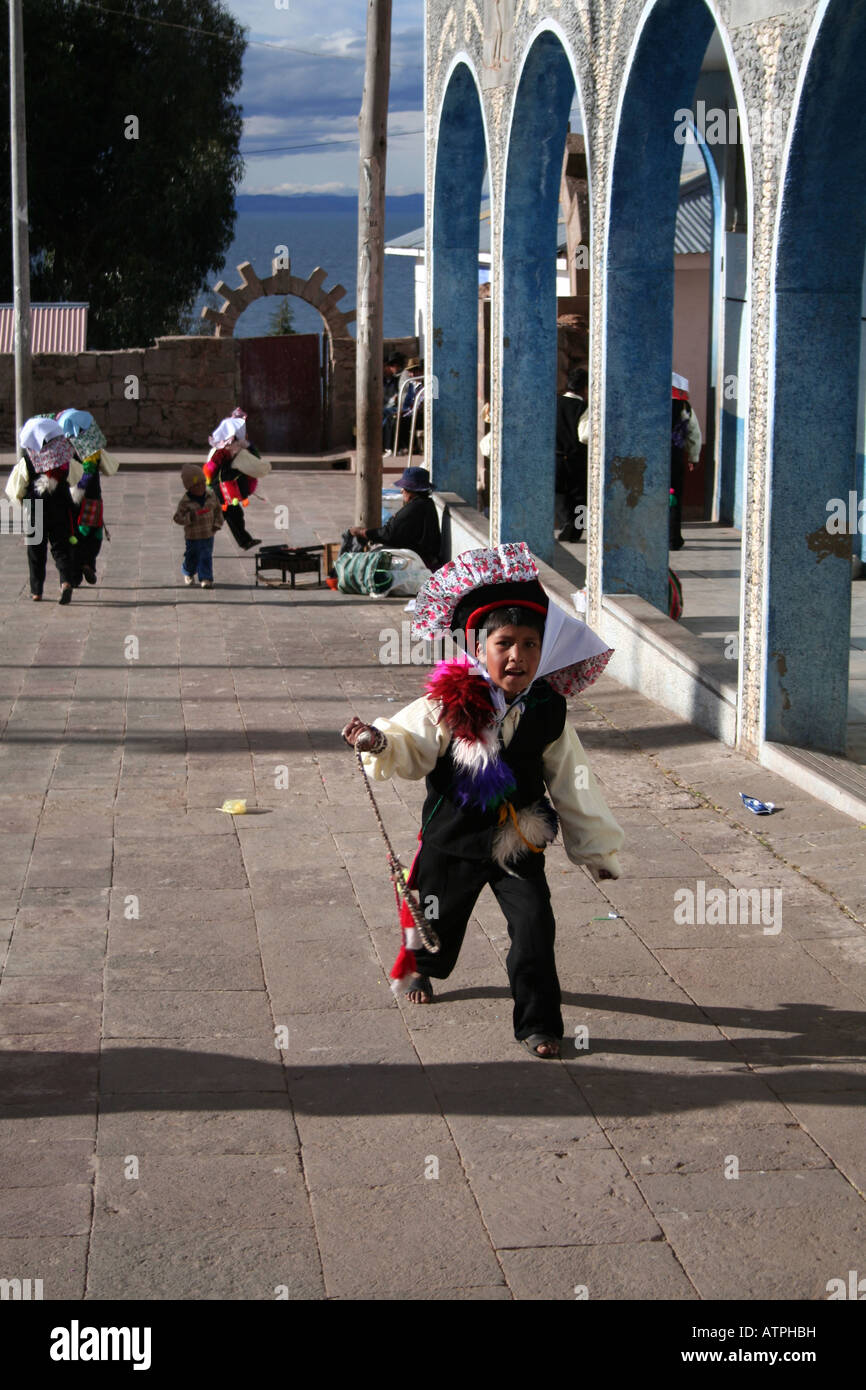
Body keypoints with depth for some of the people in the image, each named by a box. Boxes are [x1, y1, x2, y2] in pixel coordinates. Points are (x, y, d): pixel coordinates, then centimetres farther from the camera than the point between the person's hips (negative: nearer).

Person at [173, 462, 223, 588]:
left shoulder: (211, 495, -2)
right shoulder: (185, 502, -14)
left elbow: (218, 510, 10)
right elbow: (178, 517, -13)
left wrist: (217, 524, 0)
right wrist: (189, 517, -30)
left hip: (208, 534, 2)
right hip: (193, 536, -2)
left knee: (206, 557, -2)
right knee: (192, 557, 12)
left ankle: (206, 578, 3)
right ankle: (188, 574, 39)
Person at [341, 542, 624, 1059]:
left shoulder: (548, 713, -6)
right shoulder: (450, 705, -14)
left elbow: (573, 784, 3)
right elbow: (411, 746, -10)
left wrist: (597, 848, 8)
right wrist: (380, 742, -35)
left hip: (518, 845, 1)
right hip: (452, 841, -1)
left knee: (534, 925, -14)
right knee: (439, 923, 19)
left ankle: (539, 1023, 3)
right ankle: (422, 969, 55)